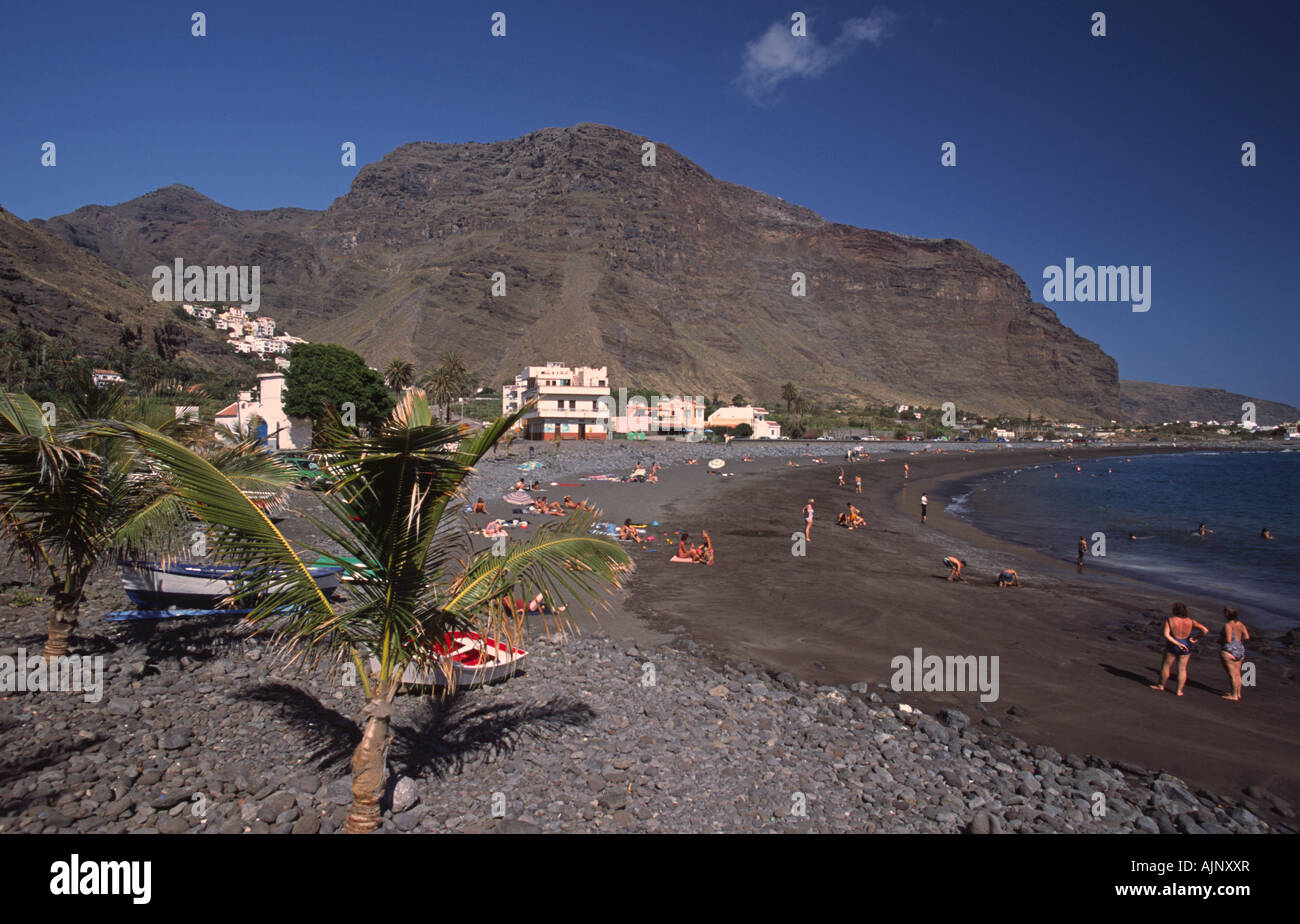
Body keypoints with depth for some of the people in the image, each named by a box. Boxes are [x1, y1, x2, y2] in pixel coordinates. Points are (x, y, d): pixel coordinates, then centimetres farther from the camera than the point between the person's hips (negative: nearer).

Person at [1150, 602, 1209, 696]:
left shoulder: (1170, 620, -13)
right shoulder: (1190, 621, -6)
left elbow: (1166, 635, -21)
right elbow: (1205, 630, -9)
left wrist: (1178, 644, -18)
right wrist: (1197, 638, 0)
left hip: (1172, 646, -3)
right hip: (1186, 648, 3)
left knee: (1166, 666, 12)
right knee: (1182, 669, 11)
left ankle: (1161, 686, 23)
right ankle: (1179, 690, 13)